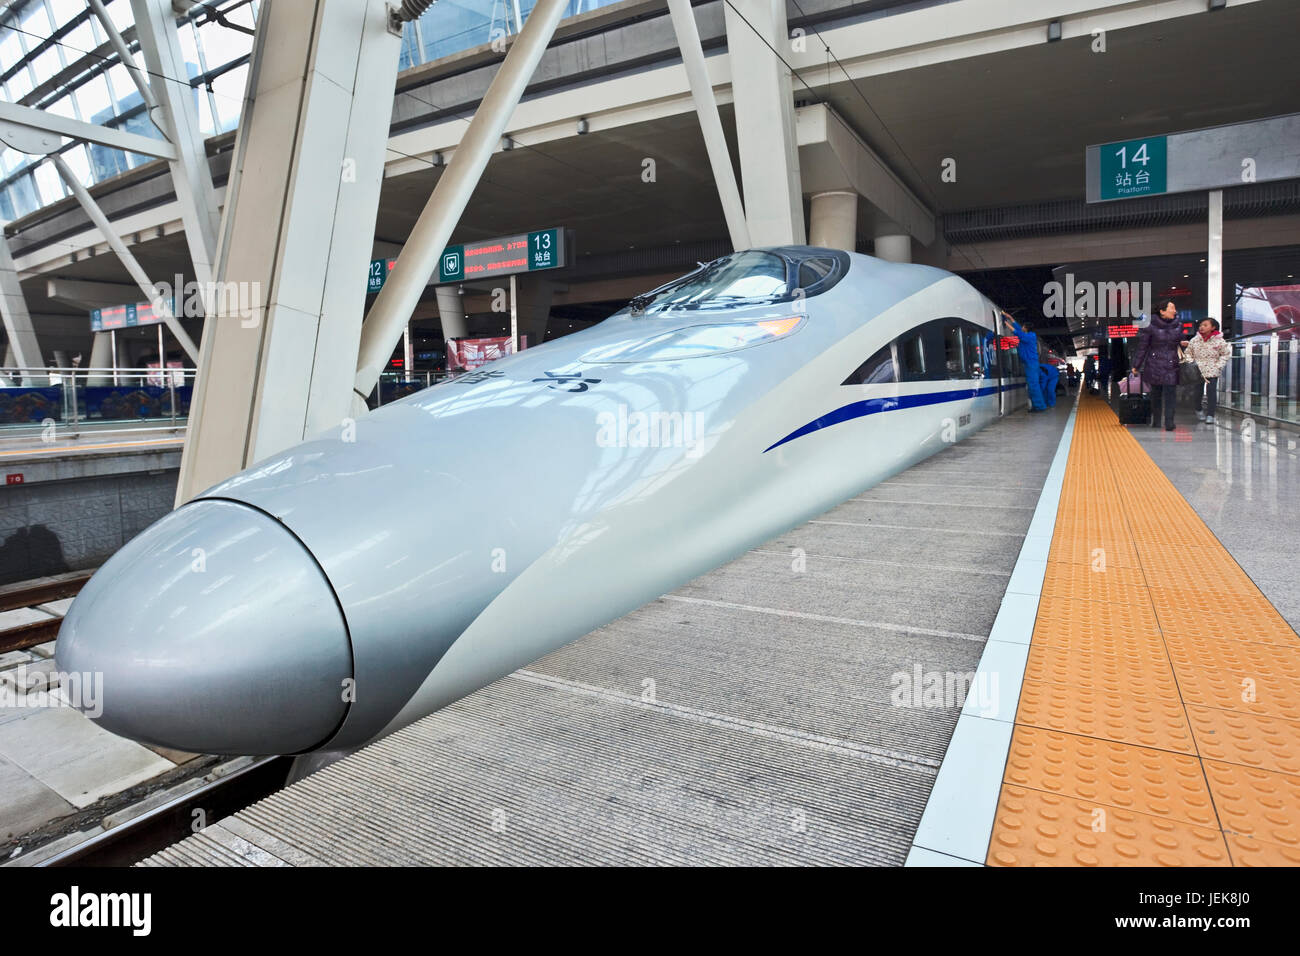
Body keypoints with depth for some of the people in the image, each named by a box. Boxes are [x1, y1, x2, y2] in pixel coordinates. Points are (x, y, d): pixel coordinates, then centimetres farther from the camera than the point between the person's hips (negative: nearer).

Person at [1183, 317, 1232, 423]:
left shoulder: (1218, 341, -5)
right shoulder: (1195, 340, 1)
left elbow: (1226, 354, 3)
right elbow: (1188, 353, 11)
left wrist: (1218, 366, -6)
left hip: (1212, 372, -2)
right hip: (1197, 371, 2)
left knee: (1211, 391, -7)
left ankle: (1210, 415, -1)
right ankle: (1199, 410, 34)